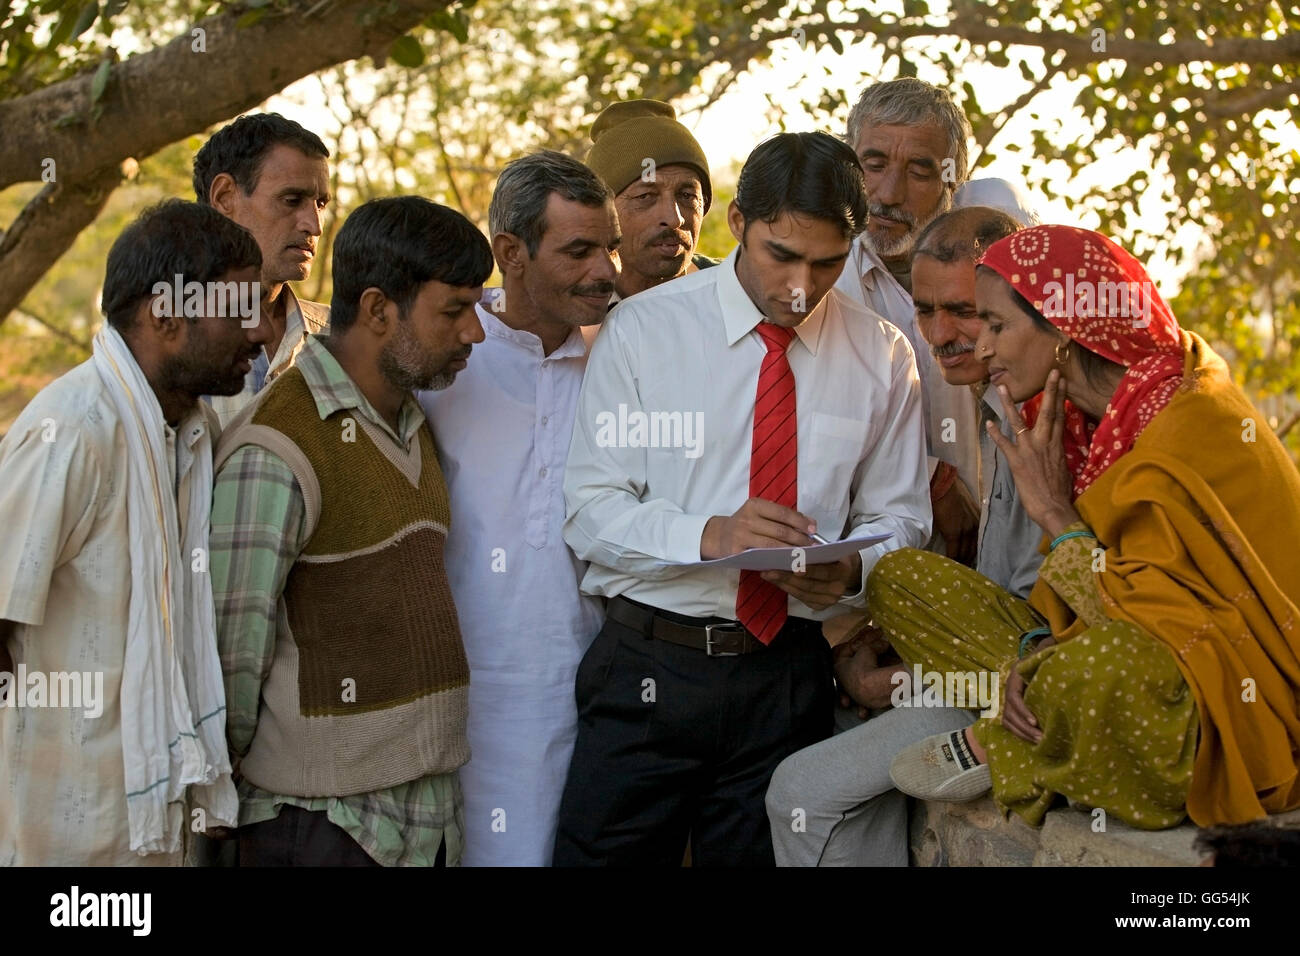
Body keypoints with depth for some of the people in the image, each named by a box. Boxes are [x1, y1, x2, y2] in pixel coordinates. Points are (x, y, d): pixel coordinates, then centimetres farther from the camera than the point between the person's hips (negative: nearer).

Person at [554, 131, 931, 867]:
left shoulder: (882, 356, 4)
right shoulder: (643, 329, -3)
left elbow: (899, 515, 10)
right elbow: (591, 510, -6)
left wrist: (852, 568, -13)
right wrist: (711, 534, -24)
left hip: (789, 680, 2)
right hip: (648, 667, -1)